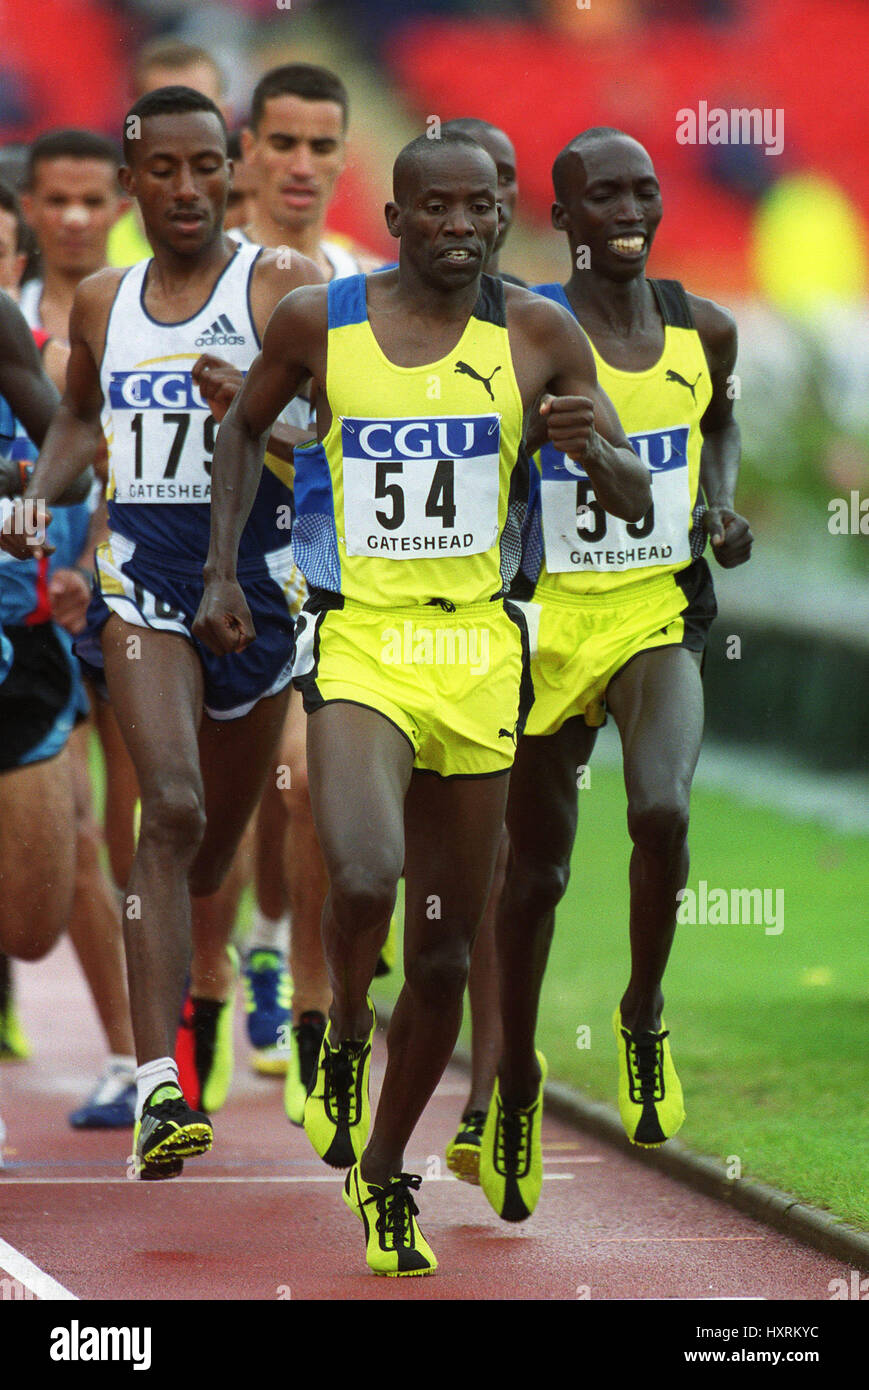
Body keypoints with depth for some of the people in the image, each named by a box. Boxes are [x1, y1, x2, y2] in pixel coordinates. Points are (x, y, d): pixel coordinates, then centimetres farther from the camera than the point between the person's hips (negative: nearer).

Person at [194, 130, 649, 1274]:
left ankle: (384, 1174, 27)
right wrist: (222, 571, 10)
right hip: (358, 642, -2)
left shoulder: (536, 334, 0)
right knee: (365, 878, -29)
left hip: (478, 651, 2)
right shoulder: (317, 323, -2)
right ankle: (344, 1040, 4)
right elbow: (244, 427, 18)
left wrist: (593, 446, -21)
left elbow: (636, 499, 2)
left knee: (446, 948, 8)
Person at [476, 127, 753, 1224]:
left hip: (660, 612, 2)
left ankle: (643, 1014, 1)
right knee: (537, 869, 9)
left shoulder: (701, 332, 2)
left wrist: (719, 509, 6)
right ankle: (515, 1082, 30)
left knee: (662, 812, -25)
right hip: (550, 623, -2)